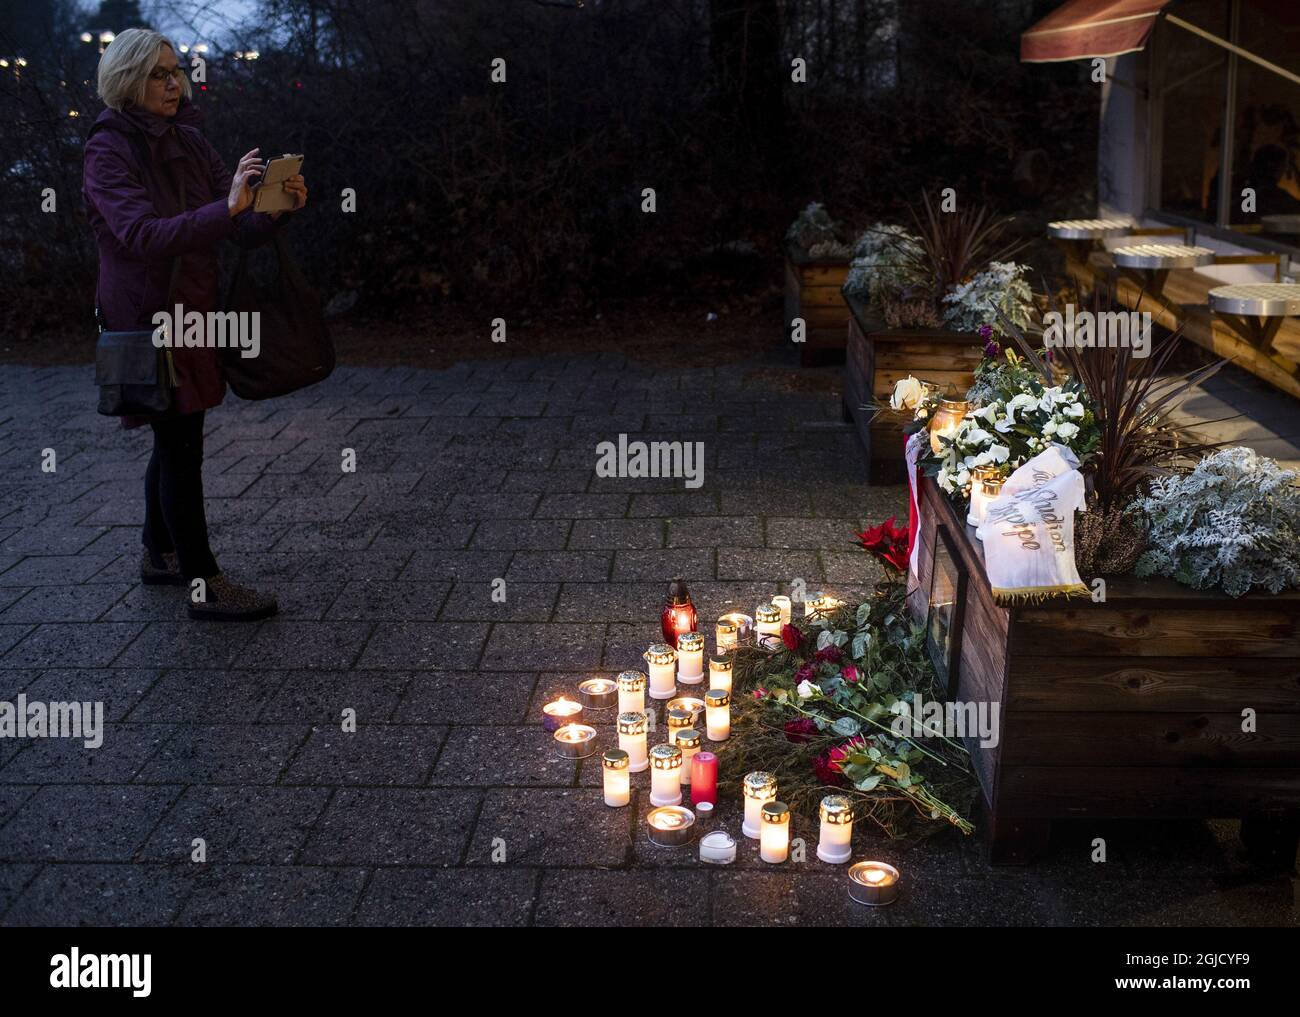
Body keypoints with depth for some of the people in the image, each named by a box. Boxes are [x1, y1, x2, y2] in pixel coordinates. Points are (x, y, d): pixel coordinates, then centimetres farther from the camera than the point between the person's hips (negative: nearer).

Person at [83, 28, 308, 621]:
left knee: (175, 441, 16)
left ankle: (159, 554, 32)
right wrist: (227, 207, -37)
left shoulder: (188, 142, 8)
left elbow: (244, 230, 3)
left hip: (193, 315, 7)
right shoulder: (108, 151, -12)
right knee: (181, 447, -7)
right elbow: (143, 234, -27)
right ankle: (203, 584, -2)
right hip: (145, 316, -7)